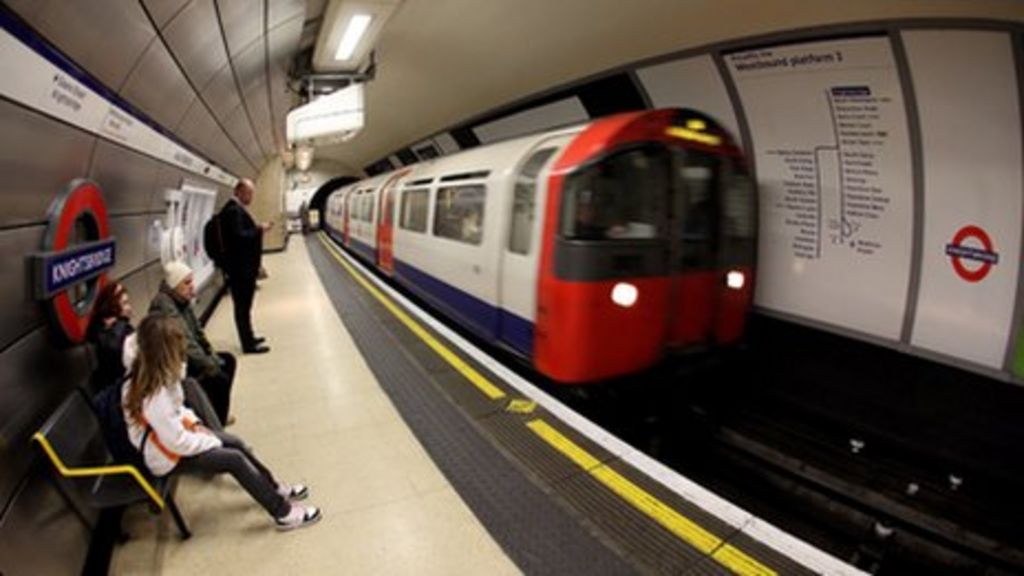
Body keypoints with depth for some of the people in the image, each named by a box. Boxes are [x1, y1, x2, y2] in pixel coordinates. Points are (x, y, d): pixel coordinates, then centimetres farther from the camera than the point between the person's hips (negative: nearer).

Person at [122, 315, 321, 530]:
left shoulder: (155, 373, -6)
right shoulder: (154, 396, -36)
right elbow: (177, 442, -30)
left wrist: (194, 423, -2)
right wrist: (213, 441, -16)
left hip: (175, 434, 9)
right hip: (167, 456, -9)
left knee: (236, 443, 6)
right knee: (234, 459, -13)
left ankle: (274, 489, 21)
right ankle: (283, 512, -4)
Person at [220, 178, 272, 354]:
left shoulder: (237, 209, 15)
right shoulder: (233, 210, -18)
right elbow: (239, 236, -27)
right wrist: (260, 229, -18)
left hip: (244, 266, 10)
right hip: (240, 267, -10)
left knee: (244, 305, 18)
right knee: (243, 306, -2)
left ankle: (249, 338, 29)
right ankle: (249, 345, 5)